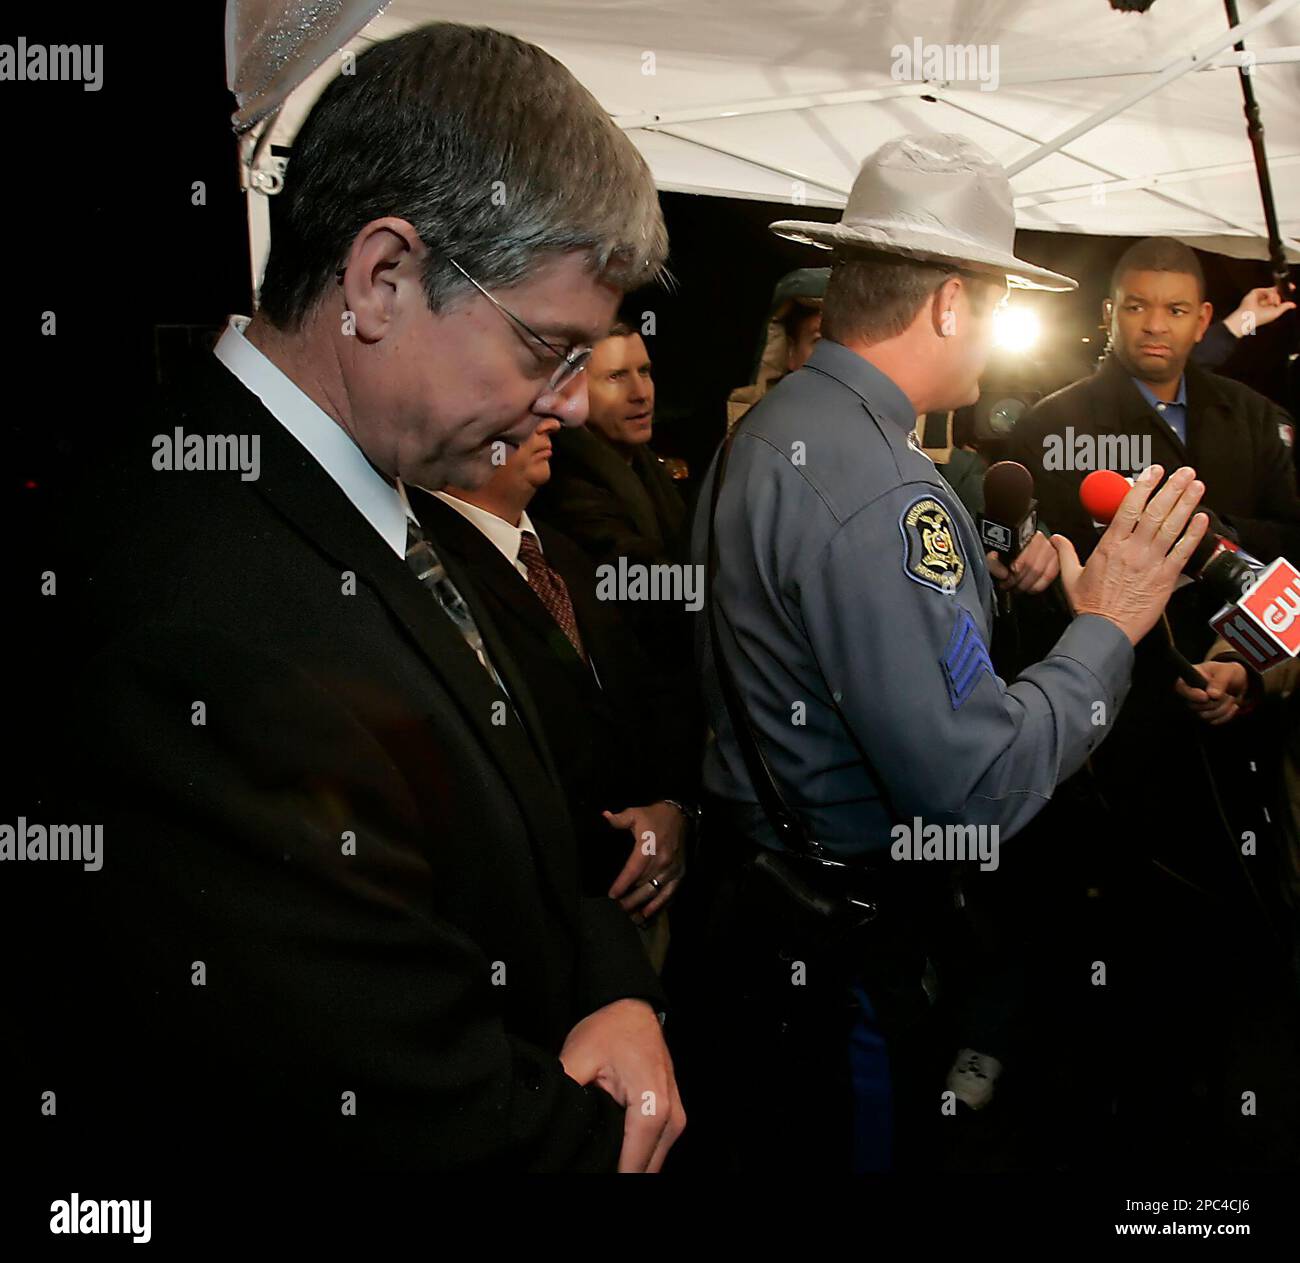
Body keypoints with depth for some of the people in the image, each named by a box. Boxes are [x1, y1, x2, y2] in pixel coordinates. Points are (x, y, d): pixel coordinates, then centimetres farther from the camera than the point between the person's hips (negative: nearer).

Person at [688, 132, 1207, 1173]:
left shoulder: (766, 429, 5)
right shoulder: (879, 495, -27)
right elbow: (979, 787, -29)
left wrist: (994, 589, 10)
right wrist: (1109, 627, -16)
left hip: (750, 883, 9)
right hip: (843, 955, -9)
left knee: (769, 1142, 26)